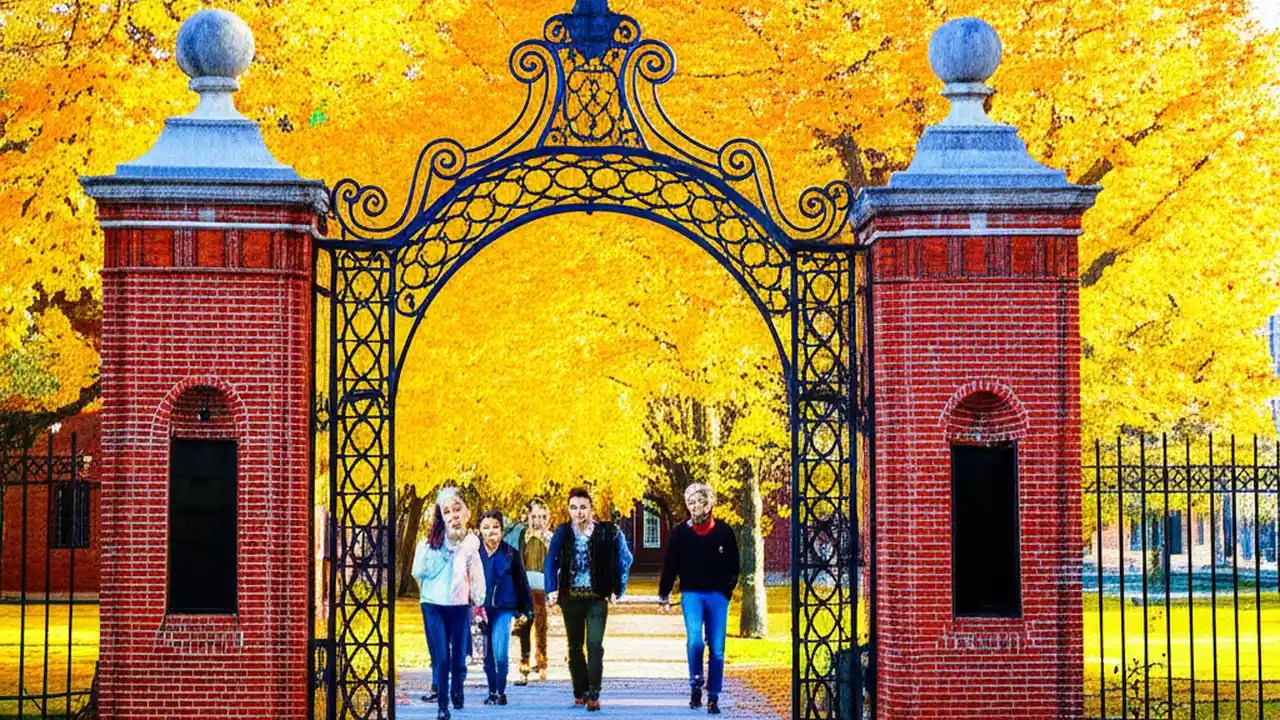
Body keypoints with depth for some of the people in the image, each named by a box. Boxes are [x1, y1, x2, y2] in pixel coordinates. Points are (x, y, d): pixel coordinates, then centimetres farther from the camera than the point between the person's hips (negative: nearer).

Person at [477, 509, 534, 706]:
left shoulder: (511, 553, 0)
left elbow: (521, 582, 6)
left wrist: (525, 610, 5)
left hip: (503, 610, -1)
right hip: (481, 609, 1)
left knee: (500, 655, -12)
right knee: (488, 656, 7)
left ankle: (501, 692, 3)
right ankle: (493, 692, 21)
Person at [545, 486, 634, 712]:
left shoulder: (607, 532, -5)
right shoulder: (563, 532, -1)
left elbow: (624, 559, 3)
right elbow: (551, 562, -7)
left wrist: (618, 590, 0)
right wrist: (552, 591, -18)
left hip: (597, 598, -2)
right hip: (571, 597, 3)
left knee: (595, 645, -13)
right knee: (575, 646, 11)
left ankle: (593, 695, -13)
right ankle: (580, 692, 23)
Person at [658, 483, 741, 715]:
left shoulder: (724, 531, 2)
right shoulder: (680, 532, 3)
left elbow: (734, 566, 7)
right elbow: (670, 566, 8)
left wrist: (726, 590, -4)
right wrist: (664, 595, 6)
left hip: (717, 596, 1)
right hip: (691, 594, -1)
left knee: (717, 649, 1)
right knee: (695, 640, -21)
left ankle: (713, 696, 10)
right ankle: (696, 685, -3)